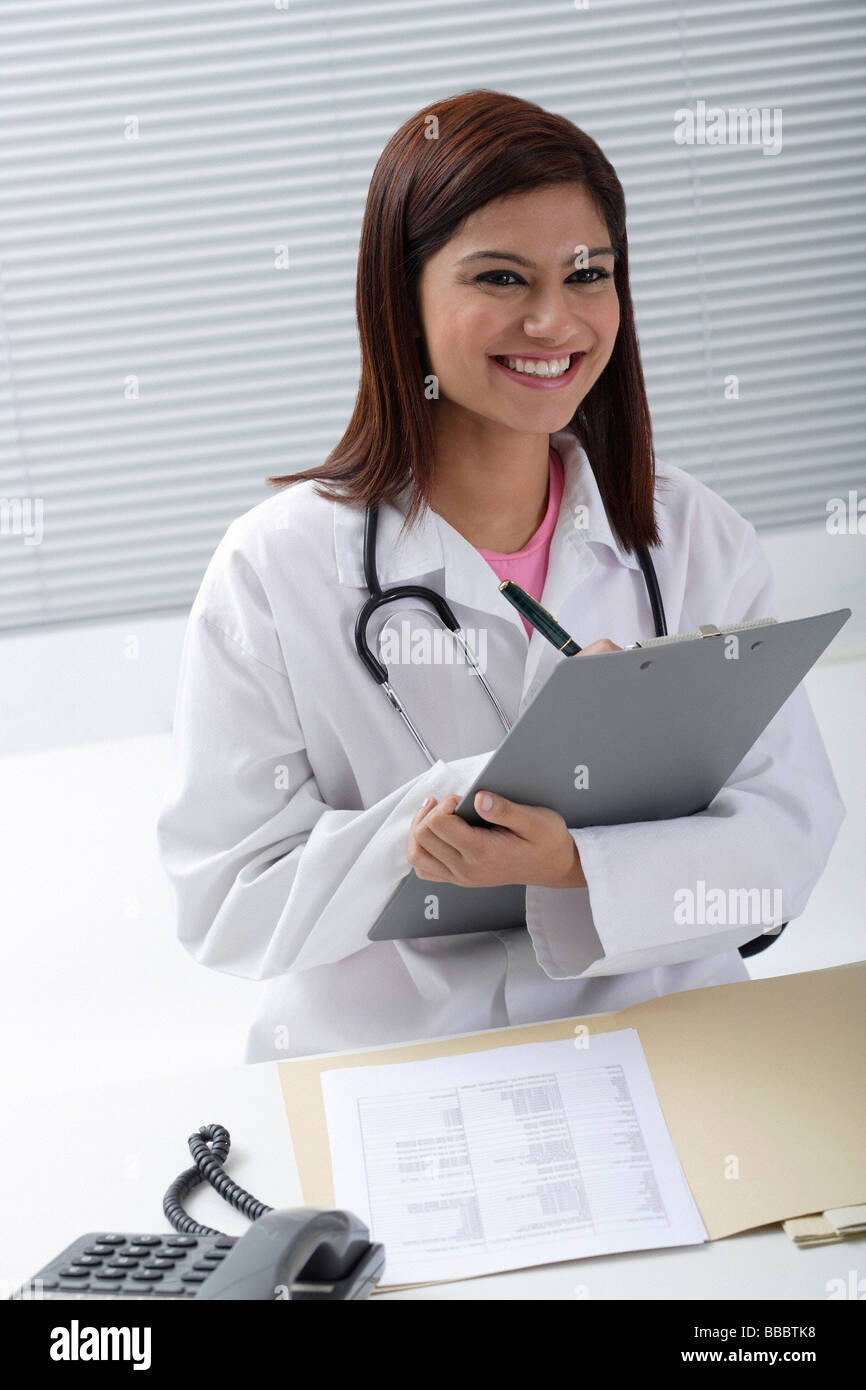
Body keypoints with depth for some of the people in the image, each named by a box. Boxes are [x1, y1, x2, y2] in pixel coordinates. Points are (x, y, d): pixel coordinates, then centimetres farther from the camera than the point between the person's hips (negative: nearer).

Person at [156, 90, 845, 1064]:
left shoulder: (698, 539, 4)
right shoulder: (274, 570, -4)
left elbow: (789, 831, -2)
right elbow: (222, 902, -8)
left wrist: (574, 865, -21)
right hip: (383, 1075, -2)